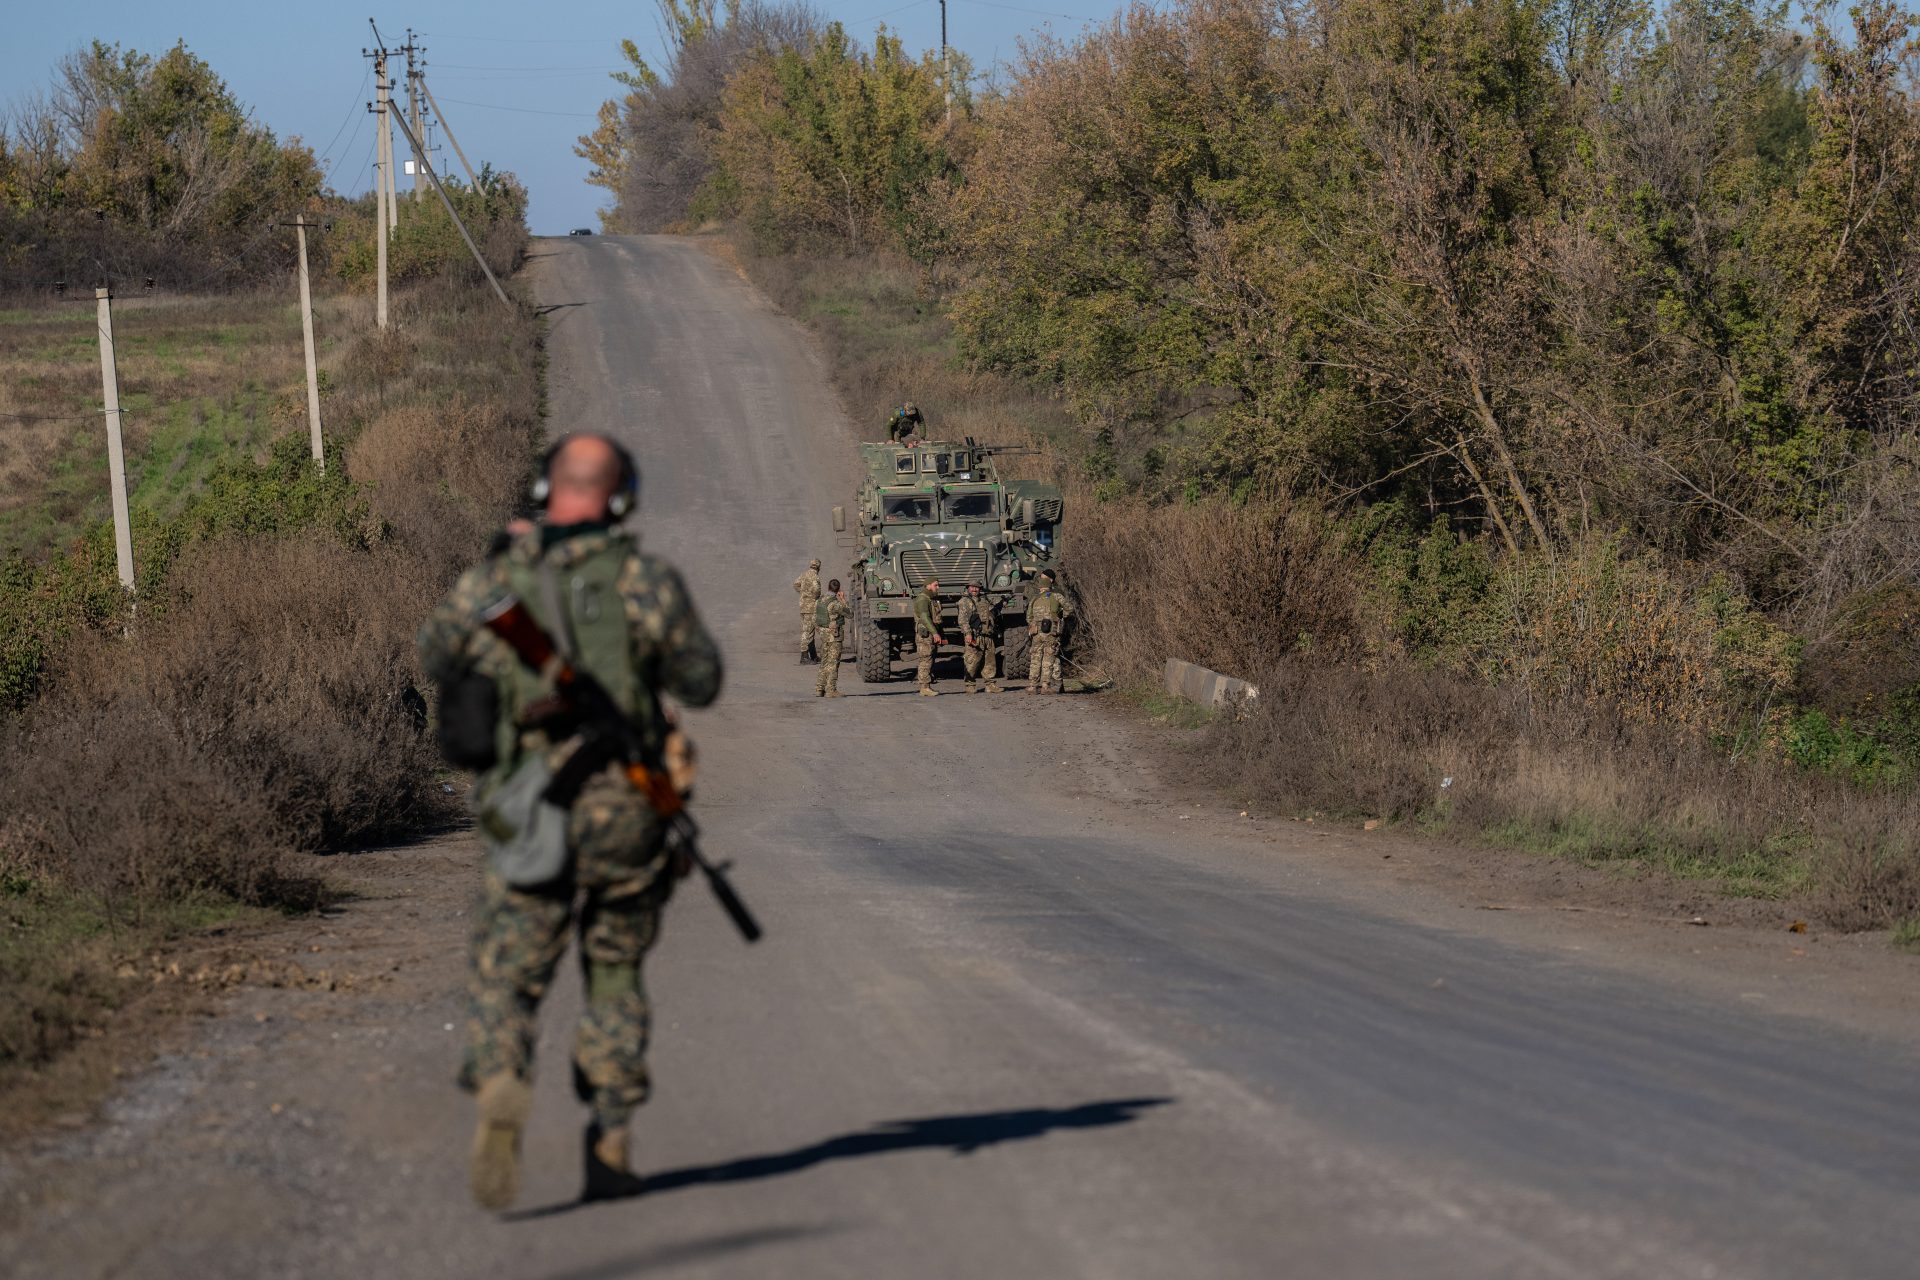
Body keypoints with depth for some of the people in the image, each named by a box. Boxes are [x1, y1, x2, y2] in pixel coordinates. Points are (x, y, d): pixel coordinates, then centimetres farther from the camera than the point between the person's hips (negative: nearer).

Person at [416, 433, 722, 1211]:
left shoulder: (488, 584, 1)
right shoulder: (647, 582, -4)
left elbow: (437, 666, 17)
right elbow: (702, 682, 4)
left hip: (529, 813, 0)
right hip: (625, 811, 0)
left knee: (505, 979, 2)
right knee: (615, 978, 17)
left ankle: (500, 1090, -28)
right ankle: (609, 1144, 14)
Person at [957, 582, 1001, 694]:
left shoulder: (986, 600, 22)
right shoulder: (965, 601, 3)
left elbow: (995, 613, 35)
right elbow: (963, 619, -8)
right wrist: (967, 633, -19)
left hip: (988, 636, 6)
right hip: (974, 636, -6)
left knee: (989, 661, 5)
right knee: (972, 661, -7)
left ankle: (990, 685, 10)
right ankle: (970, 685, -1)